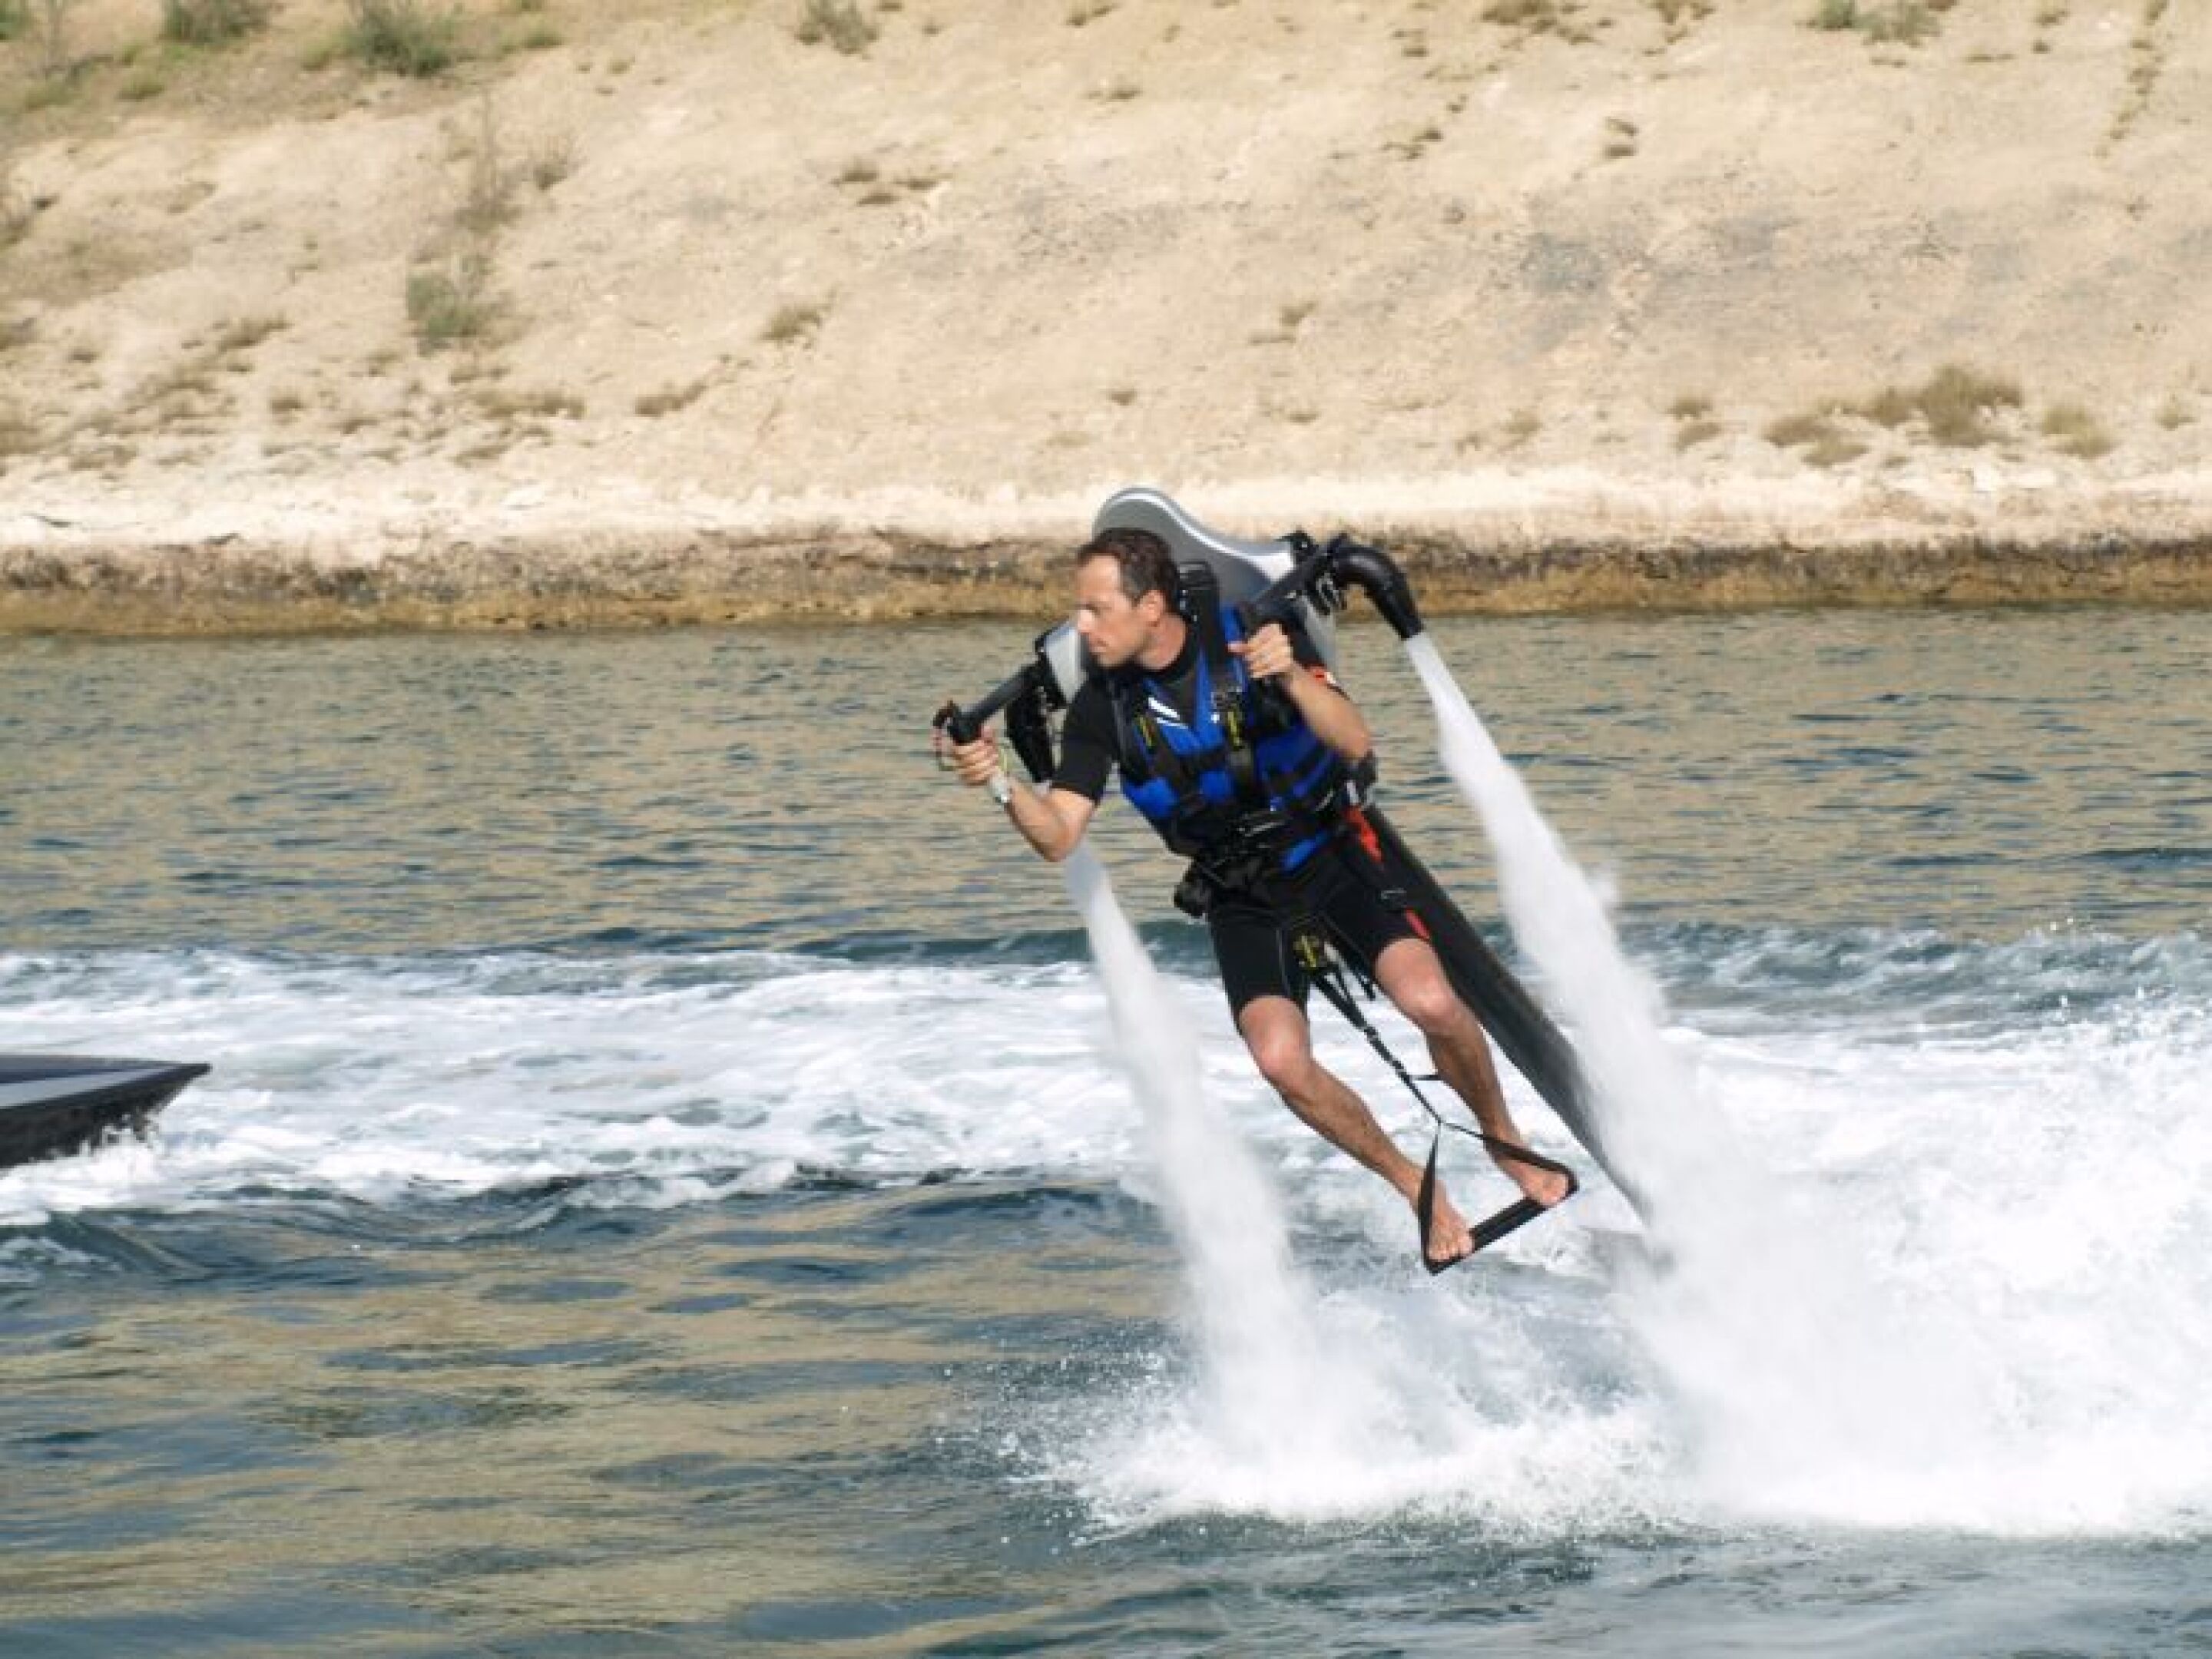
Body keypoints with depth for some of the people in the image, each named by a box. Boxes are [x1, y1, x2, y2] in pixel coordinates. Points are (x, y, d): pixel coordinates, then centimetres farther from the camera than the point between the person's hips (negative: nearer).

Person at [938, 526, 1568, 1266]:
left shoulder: (1251, 637, -16)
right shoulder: (1102, 708, -9)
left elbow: (1356, 745, -23)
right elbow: (1058, 837, -12)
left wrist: (1292, 679, -41)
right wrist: (1000, 784, -31)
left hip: (1333, 852, -2)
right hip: (1244, 899, 2)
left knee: (1431, 1002, -25)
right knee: (1281, 1059, -23)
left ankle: (1505, 1142, 5)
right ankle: (1415, 1187, 1)